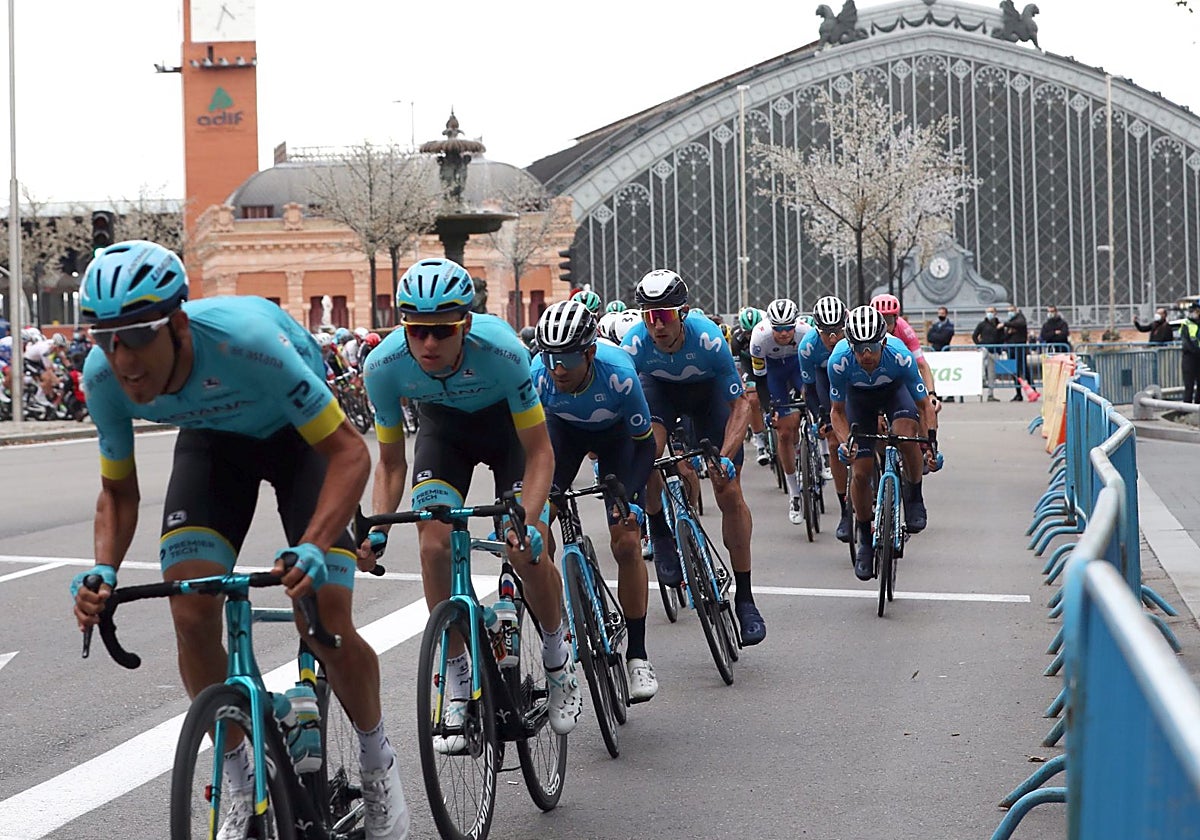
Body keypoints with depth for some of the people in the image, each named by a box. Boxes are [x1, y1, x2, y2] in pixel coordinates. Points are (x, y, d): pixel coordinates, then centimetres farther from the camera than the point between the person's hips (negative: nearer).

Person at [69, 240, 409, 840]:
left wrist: (313, 548, -49)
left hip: (299, 435, -4)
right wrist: (103, 571, -29)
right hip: (213, 439, 4)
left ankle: (378, 763, 13)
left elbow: (349, 452, -34)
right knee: (191, 615, -15)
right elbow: (118, 490, -9)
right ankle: (242, 789, 6)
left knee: (324, 624, -16)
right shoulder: (103, 375, -26)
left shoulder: (246, 341, -42)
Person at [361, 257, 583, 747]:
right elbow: (391, 462, -14)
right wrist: (378, 529, -29)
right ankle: (459, 687, -2)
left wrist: (529, 522, -41)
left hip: (508, 424, -2)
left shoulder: (501, 351, -38)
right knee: (434, 545, -17)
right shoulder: (384, 365, -30)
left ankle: (558, 661, 14)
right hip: (442, 427, 2)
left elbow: (539, 451, -27)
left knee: (528, 553, -15)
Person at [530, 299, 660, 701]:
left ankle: (637, 656, -2)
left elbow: (645, 444, -25)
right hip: (564, 427, 2)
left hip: (615, 432, -2)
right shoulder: (539, 374, -34)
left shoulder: (619, 374, -38)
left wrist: (630, 498, -38)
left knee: (627, 544, -12)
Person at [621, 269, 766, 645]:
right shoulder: (635, 343, -31)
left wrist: (726, 457, -39)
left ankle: (744, 598, 0)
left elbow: (741, 404, -28)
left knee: (729, 493, -9)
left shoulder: (707, 339, -35)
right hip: (659, 388, 1)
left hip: (708, 391, -1)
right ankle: (660, 535, -6)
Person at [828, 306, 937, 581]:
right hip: (858, 396, 1)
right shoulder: (839, 360, -35)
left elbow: (923, 405, -23)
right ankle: (864, 539, 13)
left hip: (894, 390, -1)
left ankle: (914, 497, -7)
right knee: (860, 472, -7)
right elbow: (837, 411, -18)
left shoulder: (900, 357, -37)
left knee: (906, 434, -33)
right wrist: (844, 442, -34)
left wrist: (931, 443, -33)